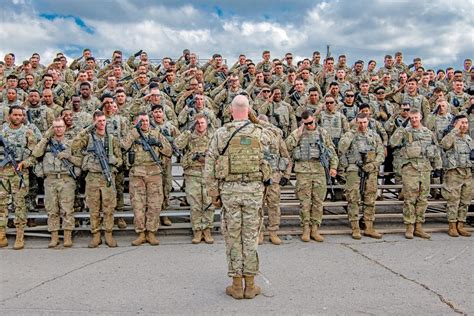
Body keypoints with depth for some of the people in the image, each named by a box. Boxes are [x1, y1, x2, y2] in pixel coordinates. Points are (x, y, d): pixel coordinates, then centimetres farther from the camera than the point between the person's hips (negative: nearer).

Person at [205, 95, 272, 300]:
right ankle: (250, 285, 15)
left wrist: (214, 194, 5)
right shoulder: (259, 133, 0)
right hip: (254, 188, 1)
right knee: (251, 236, 8)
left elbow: (209, 167, -2)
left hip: (229, 189, -1)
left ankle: (236, 285, 15)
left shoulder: (221, 134, -2)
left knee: (233, 237, 8)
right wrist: (256, 117, 28)